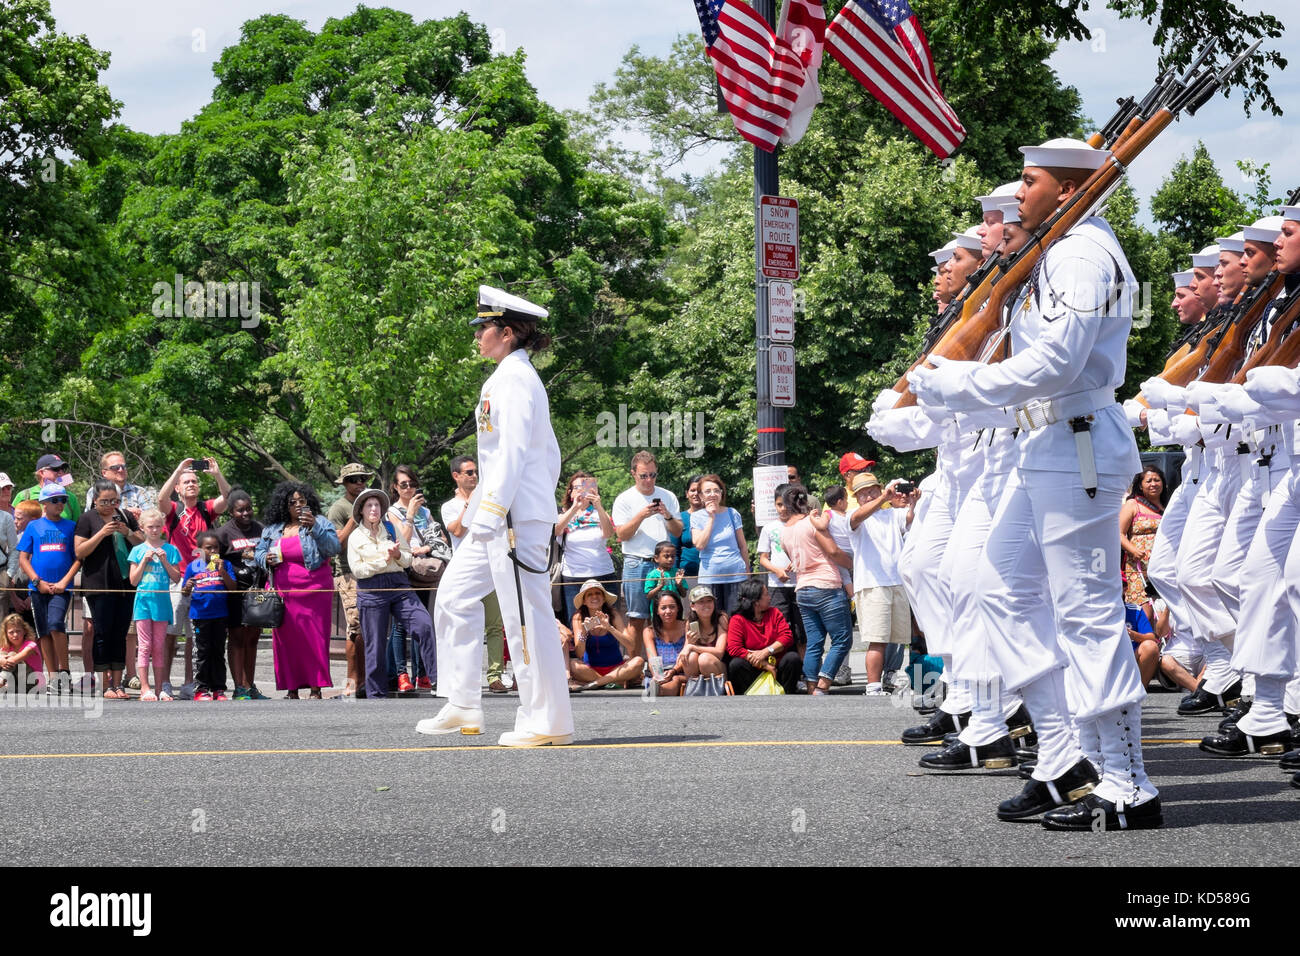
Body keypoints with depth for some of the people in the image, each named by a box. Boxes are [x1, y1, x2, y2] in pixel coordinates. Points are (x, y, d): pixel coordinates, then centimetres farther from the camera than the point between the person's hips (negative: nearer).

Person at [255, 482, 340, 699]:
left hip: (313, 590, -4)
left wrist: (314, 528, -19)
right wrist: (266, 559, -3)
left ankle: (316, 688, -4)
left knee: (313, 638, -7)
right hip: (282, 591, 4)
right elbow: (258, 552, 20)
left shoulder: (320, 523, 3)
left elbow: (333, 548, -9)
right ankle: (291, 688, 8)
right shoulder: (272, 529, 13)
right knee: (285, 638, 2)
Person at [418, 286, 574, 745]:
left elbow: (513, 449, -20)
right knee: (455, 598, 12)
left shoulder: (512, 377, -11)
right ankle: (463, 707, 13)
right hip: (498, 518, 11)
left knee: (525, 616, -7)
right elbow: (551, 454, 21)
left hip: (516, 516, -11)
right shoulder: (521, 376, 19)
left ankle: (548, 723, -4)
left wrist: (492, 509, -25)